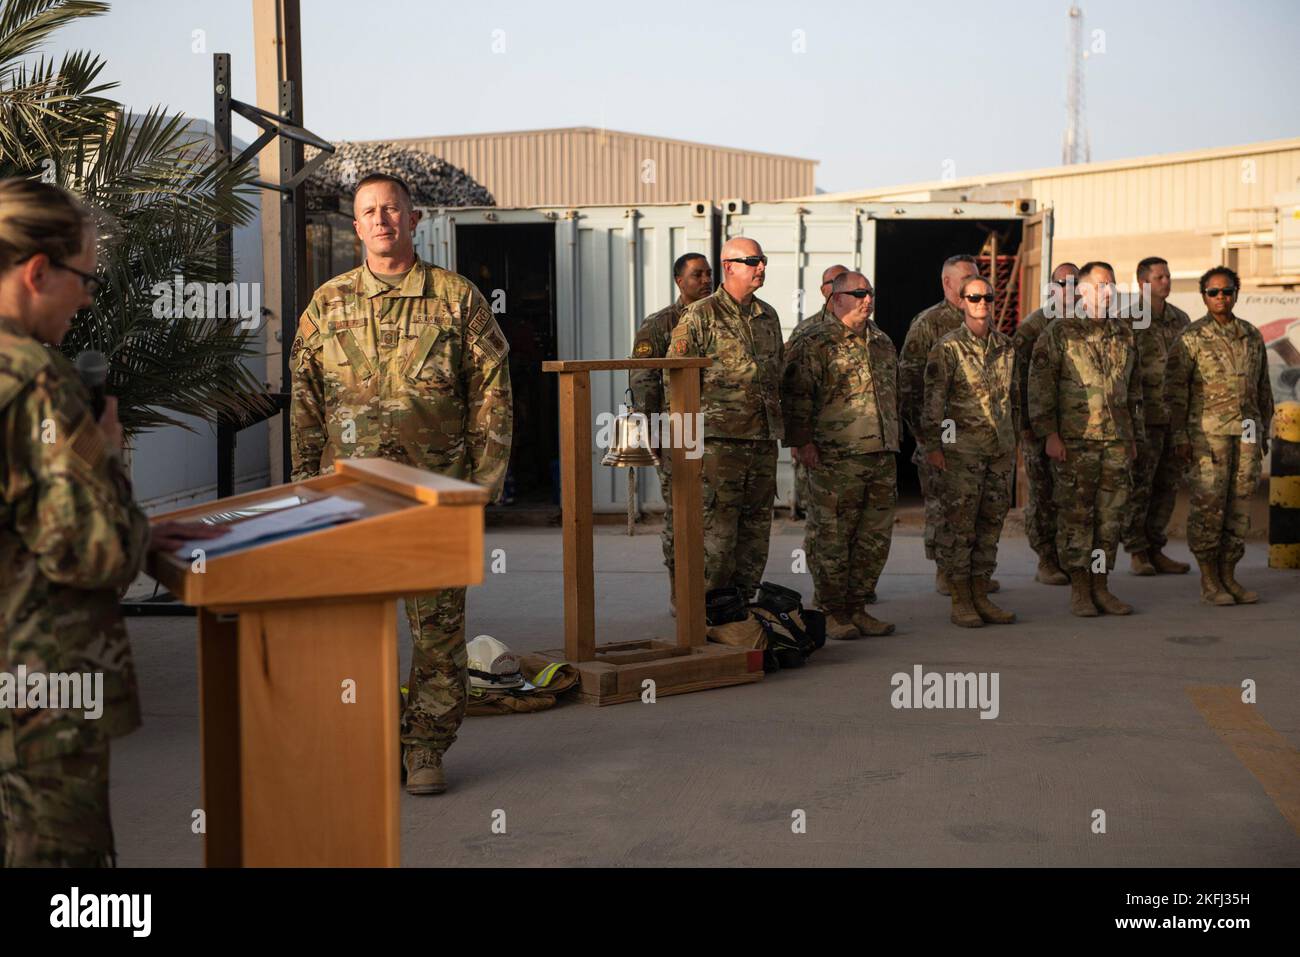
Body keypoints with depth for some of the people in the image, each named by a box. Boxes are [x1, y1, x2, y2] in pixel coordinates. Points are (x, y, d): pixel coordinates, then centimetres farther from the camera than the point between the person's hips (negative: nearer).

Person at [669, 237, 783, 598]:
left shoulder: (768, 316, 15)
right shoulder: (700, 315, -4)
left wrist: (777, 428, 19)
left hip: (764, 441, 6)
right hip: (720, 441, -6)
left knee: (756, 534, 10)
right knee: (717, 534, -6)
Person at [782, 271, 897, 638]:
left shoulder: (883, 343, 17)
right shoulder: (814, 345, -5)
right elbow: (795, 395, -10)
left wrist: (892, 441, 24)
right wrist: (802, 441, -14)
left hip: (882, 456, 7)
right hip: (835, 457, -7)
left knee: (875, 537, 9)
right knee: (831, 537, -2)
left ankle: (856, 607, 20)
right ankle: (833, 613, 7)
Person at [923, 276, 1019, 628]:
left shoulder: (1005, 347, 11)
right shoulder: (948, 348, -6)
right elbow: (933, 400, -8)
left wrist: (1014, 441, 18)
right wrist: (933, 445, -12)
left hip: (1000, 449, 6)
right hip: (962, 450, -6)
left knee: (991, 522, 9)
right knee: (958, 523, -2)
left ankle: (981, 596, 18)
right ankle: (960, 602, 5)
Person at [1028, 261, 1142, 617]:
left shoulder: (1124, 335, 14)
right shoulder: (1059, 333, -3)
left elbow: (1134, 389, 21)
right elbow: (1040, 385, -6)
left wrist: (1133, 437, 18)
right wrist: (1049, 434, -12)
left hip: (1117, 442, 5)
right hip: (1074, 442, -5)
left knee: (1111, 517, 6)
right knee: (1076, 516, -1)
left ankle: (1101, 587, 15)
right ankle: (1079, 591, 7)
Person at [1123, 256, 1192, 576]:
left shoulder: (1180, 319, 13)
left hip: (1177, 415, 6)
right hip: (1145, 415, -6)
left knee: (1168, 484, 9)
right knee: (1139, 485, -1)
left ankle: (1155, 549, 17)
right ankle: (1137, 552, 7)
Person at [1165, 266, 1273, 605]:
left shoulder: (1252, 336, 10)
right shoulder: (1191, 338, -5)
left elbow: (1263, 388, 16)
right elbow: (1175, 389, -7)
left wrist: (1264, 434, 13)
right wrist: (1180, 436, -13)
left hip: (1246, 433, 5)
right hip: (1208, 433, -5)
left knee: (1239, 503, 5)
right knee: (1208, 504, -6)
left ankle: (1228, 577, 12)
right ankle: (1208, 582, 1)